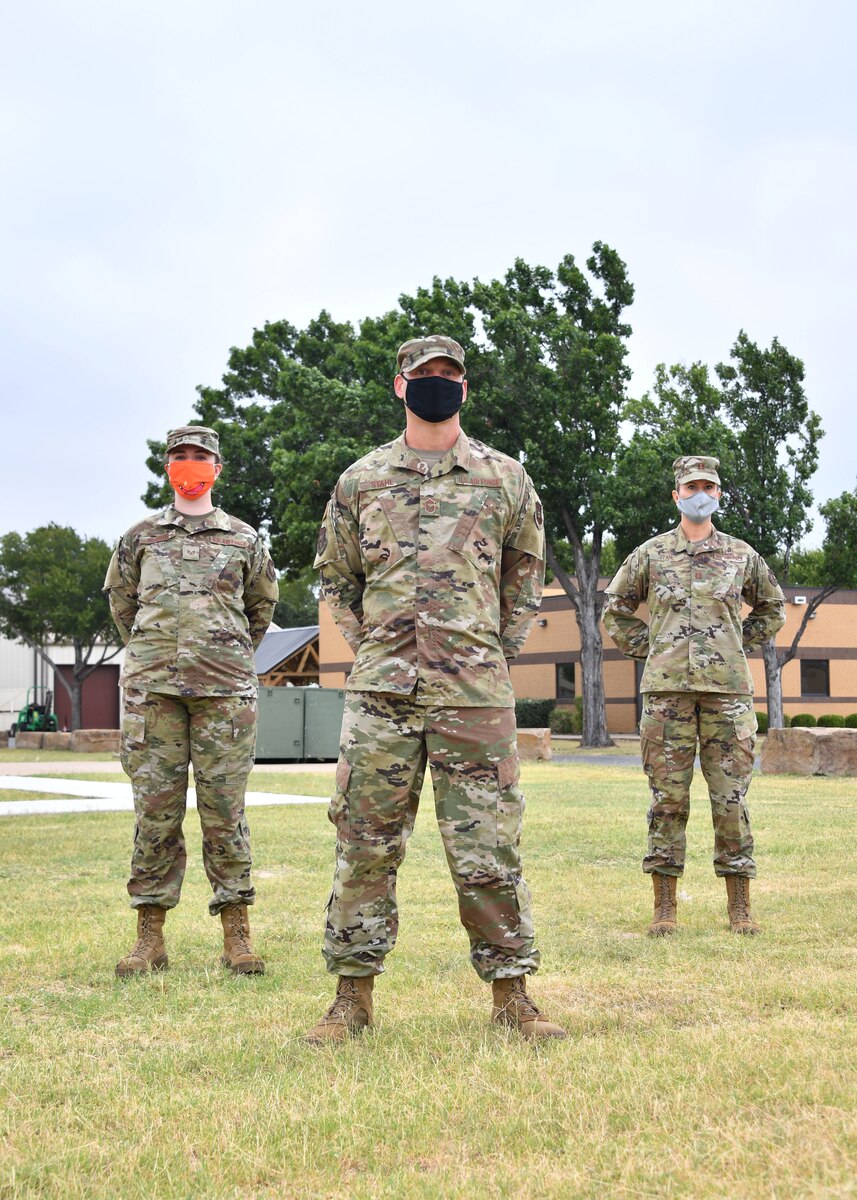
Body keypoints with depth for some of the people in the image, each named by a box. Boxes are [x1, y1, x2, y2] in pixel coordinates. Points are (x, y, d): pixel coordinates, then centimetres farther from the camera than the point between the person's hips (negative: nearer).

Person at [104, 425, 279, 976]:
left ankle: (237, 935, 6)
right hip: (152, 690, 1)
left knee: (225, 810, -1)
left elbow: (262, 605, 22)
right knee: (155, 810, 1)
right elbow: (121, 602, 22)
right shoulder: (139, 538, 12)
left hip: (225, 691, -1)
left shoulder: (244, 539, 11)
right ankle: (151, 937, 7)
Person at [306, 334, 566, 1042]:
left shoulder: (506, 480, 8)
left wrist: (496, 653, 10)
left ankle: (511, 992, 13)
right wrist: (372, 648, 9)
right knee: (366, 844, 3)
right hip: (380, 691, 1)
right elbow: (336, 578, 19)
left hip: (475, 692, -1)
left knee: (488, 847, 2)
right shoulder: (360, 481, 9)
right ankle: (353, 993, 13)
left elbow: (525, 578, 17)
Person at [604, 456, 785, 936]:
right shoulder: (650, 554, 8)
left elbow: (773, 608, 25)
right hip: (667, 689, -1)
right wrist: (646, 649, 7)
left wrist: (740, 645, 13)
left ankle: (740, 905, 8)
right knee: (668, 797, 0)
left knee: (732, 797, 1)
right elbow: (616, 609, 17)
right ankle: (665, 905, 6)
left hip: (728, 689, 1)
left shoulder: (741, 554, 11)